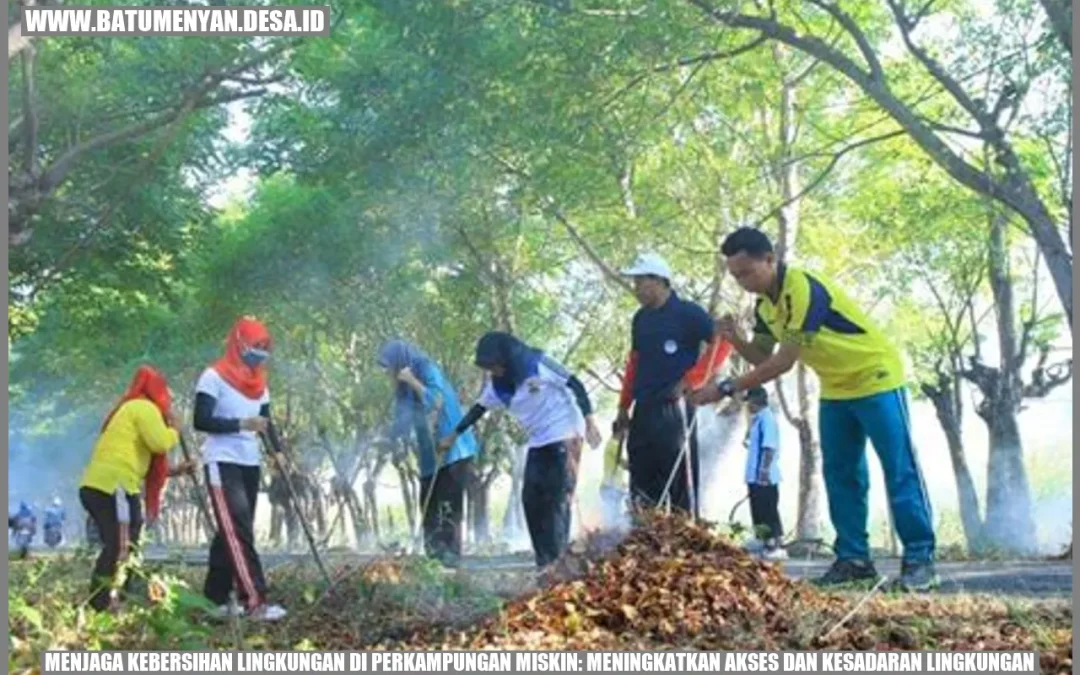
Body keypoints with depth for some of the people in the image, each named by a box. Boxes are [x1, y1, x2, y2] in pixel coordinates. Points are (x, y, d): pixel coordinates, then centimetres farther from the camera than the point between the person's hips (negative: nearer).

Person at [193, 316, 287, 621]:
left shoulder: (258, 384, 14)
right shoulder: (214, 377, -10)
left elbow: (266, 421, 17)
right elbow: (201, 421, -17)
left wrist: (276, 451, 0)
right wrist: (241, 424, -25)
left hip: (250, 463, 8)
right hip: (223, 463, -8)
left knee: (231, 531, 10)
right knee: (237, 530, -15)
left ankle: (215, 598, 16)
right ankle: (255, 601, -22)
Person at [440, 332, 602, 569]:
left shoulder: (538, 364, -15)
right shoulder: (497, 384, 3)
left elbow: (576, 386, -14)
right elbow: (479, 409, 16)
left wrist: (589, 422, -21)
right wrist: (453, 436, 17)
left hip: (564, 436, -7)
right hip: (538, 443, 7)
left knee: (557, 499, -12)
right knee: (531, 500, 0)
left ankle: (557, 560, -11)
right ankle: (545, 560, 5)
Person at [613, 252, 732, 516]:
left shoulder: (687, 313, -6)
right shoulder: (641, 319, 16)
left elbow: (722, 343, -12)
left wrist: (691, 380, -16)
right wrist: (624, 408, 20)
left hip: (674, 408, -7)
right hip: (644, 410, 8)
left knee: (678, 482, -7)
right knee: (642, 487, 7)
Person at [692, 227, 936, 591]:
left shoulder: (804, 290, -29)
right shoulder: (766, 304, 0)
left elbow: (783, 362, -30)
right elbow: (762, 357, 5)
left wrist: (726, 388, -29)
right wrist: (735, 339, -16)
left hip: (876, 379, -9)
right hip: (836, 389, 9)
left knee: (900, 472, -6)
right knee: (840, 476, 6)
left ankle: (920, 558, -4)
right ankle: (853, 558, 10)